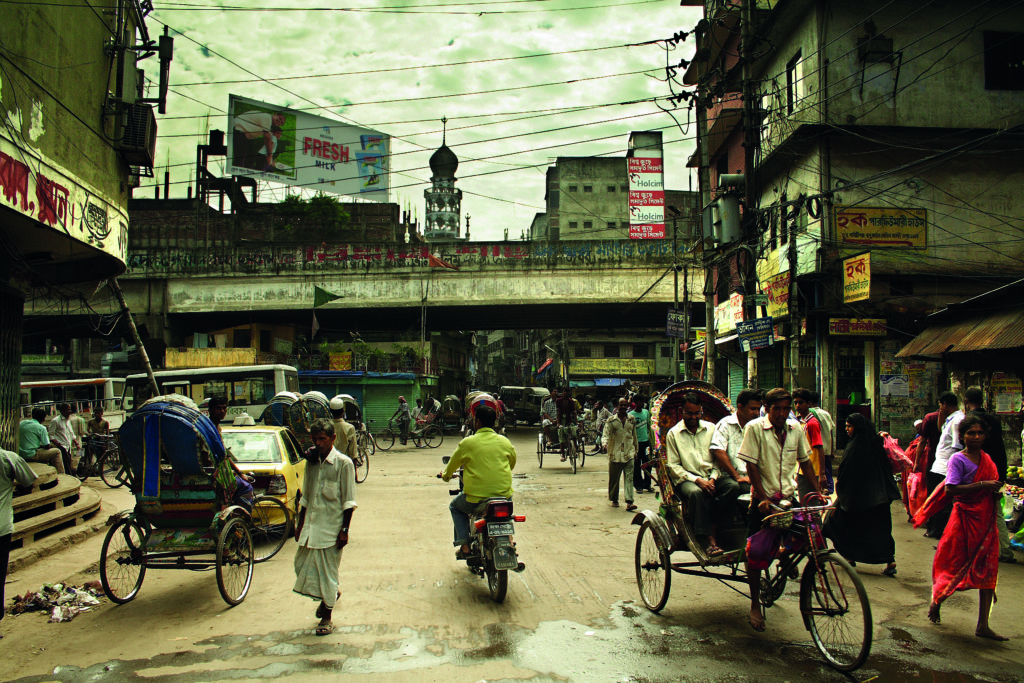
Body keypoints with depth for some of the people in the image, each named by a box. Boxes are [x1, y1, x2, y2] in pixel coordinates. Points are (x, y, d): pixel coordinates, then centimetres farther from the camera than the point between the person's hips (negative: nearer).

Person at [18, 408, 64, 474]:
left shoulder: (22, 423, 9)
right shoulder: (41, 428, -10)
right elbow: (47, 446, -9)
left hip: (20, 454, 8)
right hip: (31, 456, -8)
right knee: (57, 451, 3)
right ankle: (61, 475, 5)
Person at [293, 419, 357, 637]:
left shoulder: (343, 463, -11)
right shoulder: (311, 462, 7)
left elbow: (348, 500, -10)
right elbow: (305, 497, 15)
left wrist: (345, 530, -12)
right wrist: (300, 524, 15)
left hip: (331, 526, -6)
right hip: (310, 525, 6)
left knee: (327, 571, 2)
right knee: (302, 565, 11)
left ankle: (326, 617, 20)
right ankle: (330, 595, 37)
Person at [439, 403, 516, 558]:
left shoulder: (467, 443, -6)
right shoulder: (505, 442, 3)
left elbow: (452, 465, 9)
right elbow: (512, 464, 20)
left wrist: (445, 475, 32)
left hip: (475, 497, -3)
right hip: (504, 495, 3)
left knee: (455, 506, 26)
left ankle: (464, 546, 15)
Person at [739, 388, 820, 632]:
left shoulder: (796, 429, 4)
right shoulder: (755, 427, -9)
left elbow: (805, 462, 13)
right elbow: (751, 465, -11)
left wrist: (818, 491, 4)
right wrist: (763, 498, -17)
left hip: (789, 496, 4)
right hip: (763, 498, -3)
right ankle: (755, 605, 14)